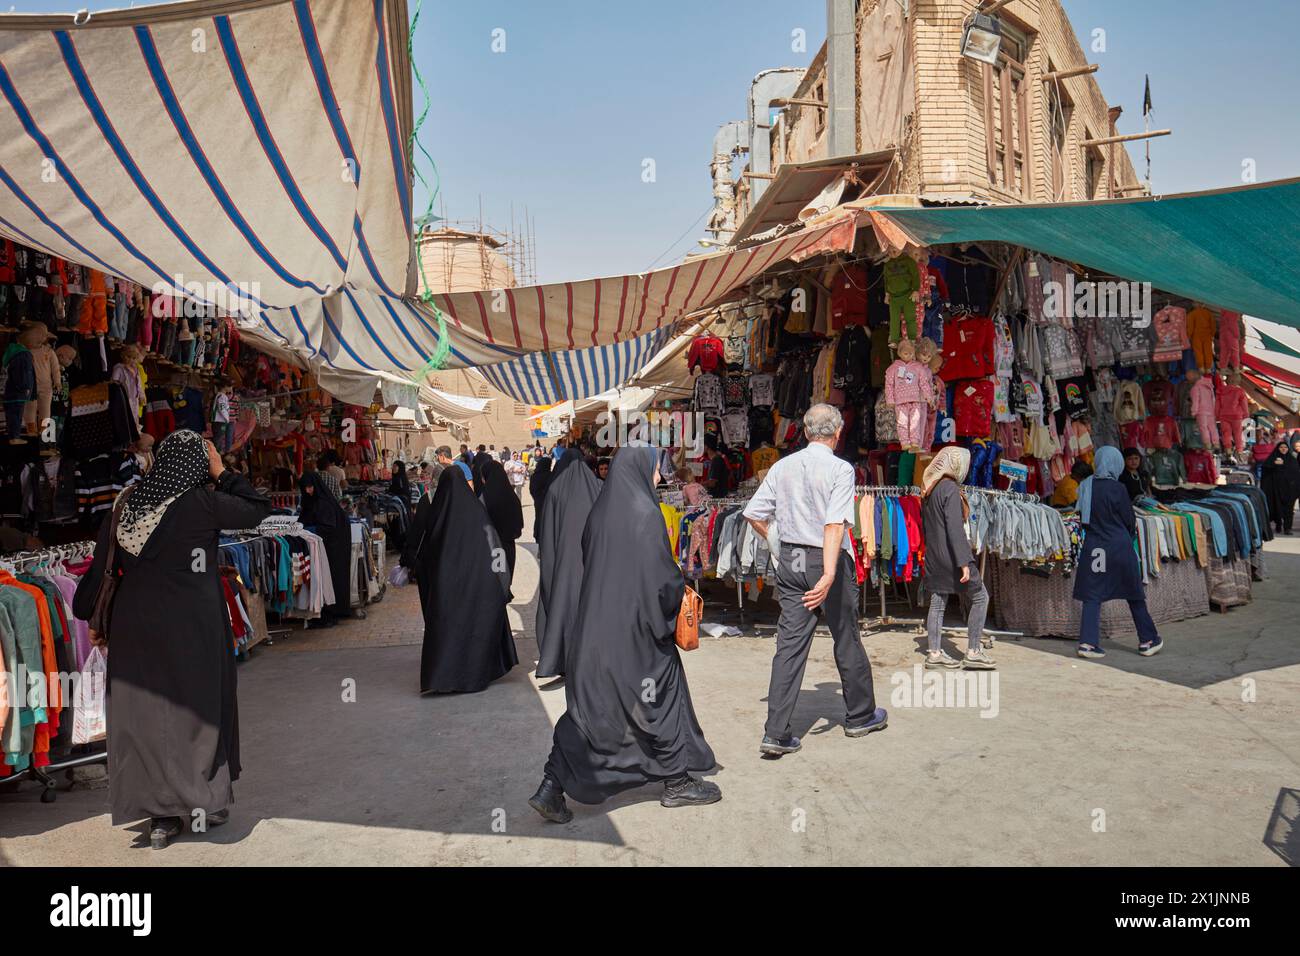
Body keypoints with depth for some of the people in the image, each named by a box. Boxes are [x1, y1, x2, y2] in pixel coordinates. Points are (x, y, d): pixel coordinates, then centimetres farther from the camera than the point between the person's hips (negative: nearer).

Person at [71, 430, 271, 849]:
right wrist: (222, 474, 3)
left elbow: (102, 567, 4)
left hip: (134, 624, 4)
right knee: (198, 706, 12)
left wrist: (95, 618, 13)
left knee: (145, 710, 11)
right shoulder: (202, 503, -14)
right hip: (193, 626, -4)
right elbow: (257, 510, -2)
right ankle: (210, 800, 24)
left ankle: (161, 814, 17)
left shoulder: (125, 502, 0)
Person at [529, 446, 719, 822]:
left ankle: (551, 789, 6)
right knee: (661, 697, 10)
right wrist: (678, 591, 3)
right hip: (636, 626, -7)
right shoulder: (645, 513, -14)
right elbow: (663, 573, -17)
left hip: (595, 625, 7)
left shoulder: (599, 512, 8)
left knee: (588, 707, 10)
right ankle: (677, 782, 23)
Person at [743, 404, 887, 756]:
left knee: (790, 644, 4)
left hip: (790, 559, 4)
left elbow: (753, 514, 5)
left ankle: (776, 733, 0)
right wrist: (829, 574, -29)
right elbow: (834, 523, -23)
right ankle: (860, 716, 32)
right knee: (846, 639, 14)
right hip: (826, 559, -4)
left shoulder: (783, 466, 4)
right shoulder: (840, 469, -10)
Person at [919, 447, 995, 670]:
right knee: (980, 597, 4)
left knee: (937, 603, 9)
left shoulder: (928, 490, 11)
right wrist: (964, 562, -21)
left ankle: (935, 653, 10)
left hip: (933, 557, 8)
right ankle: (974, 651, 4)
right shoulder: (950, 488, -15)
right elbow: (954, 529, -20)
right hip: (949, 556, -8)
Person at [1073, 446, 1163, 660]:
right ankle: (1147, 641, 24)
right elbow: (1130, 521, -4)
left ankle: (1087, 642, -4)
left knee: (1092, 596, 5)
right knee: (1134, 595, 12)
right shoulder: (1117, 489, -13)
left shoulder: (1086, 486, 0)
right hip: (1119, 547, -3)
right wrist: (1130, 534, 15)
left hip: (1093, 547, 3)